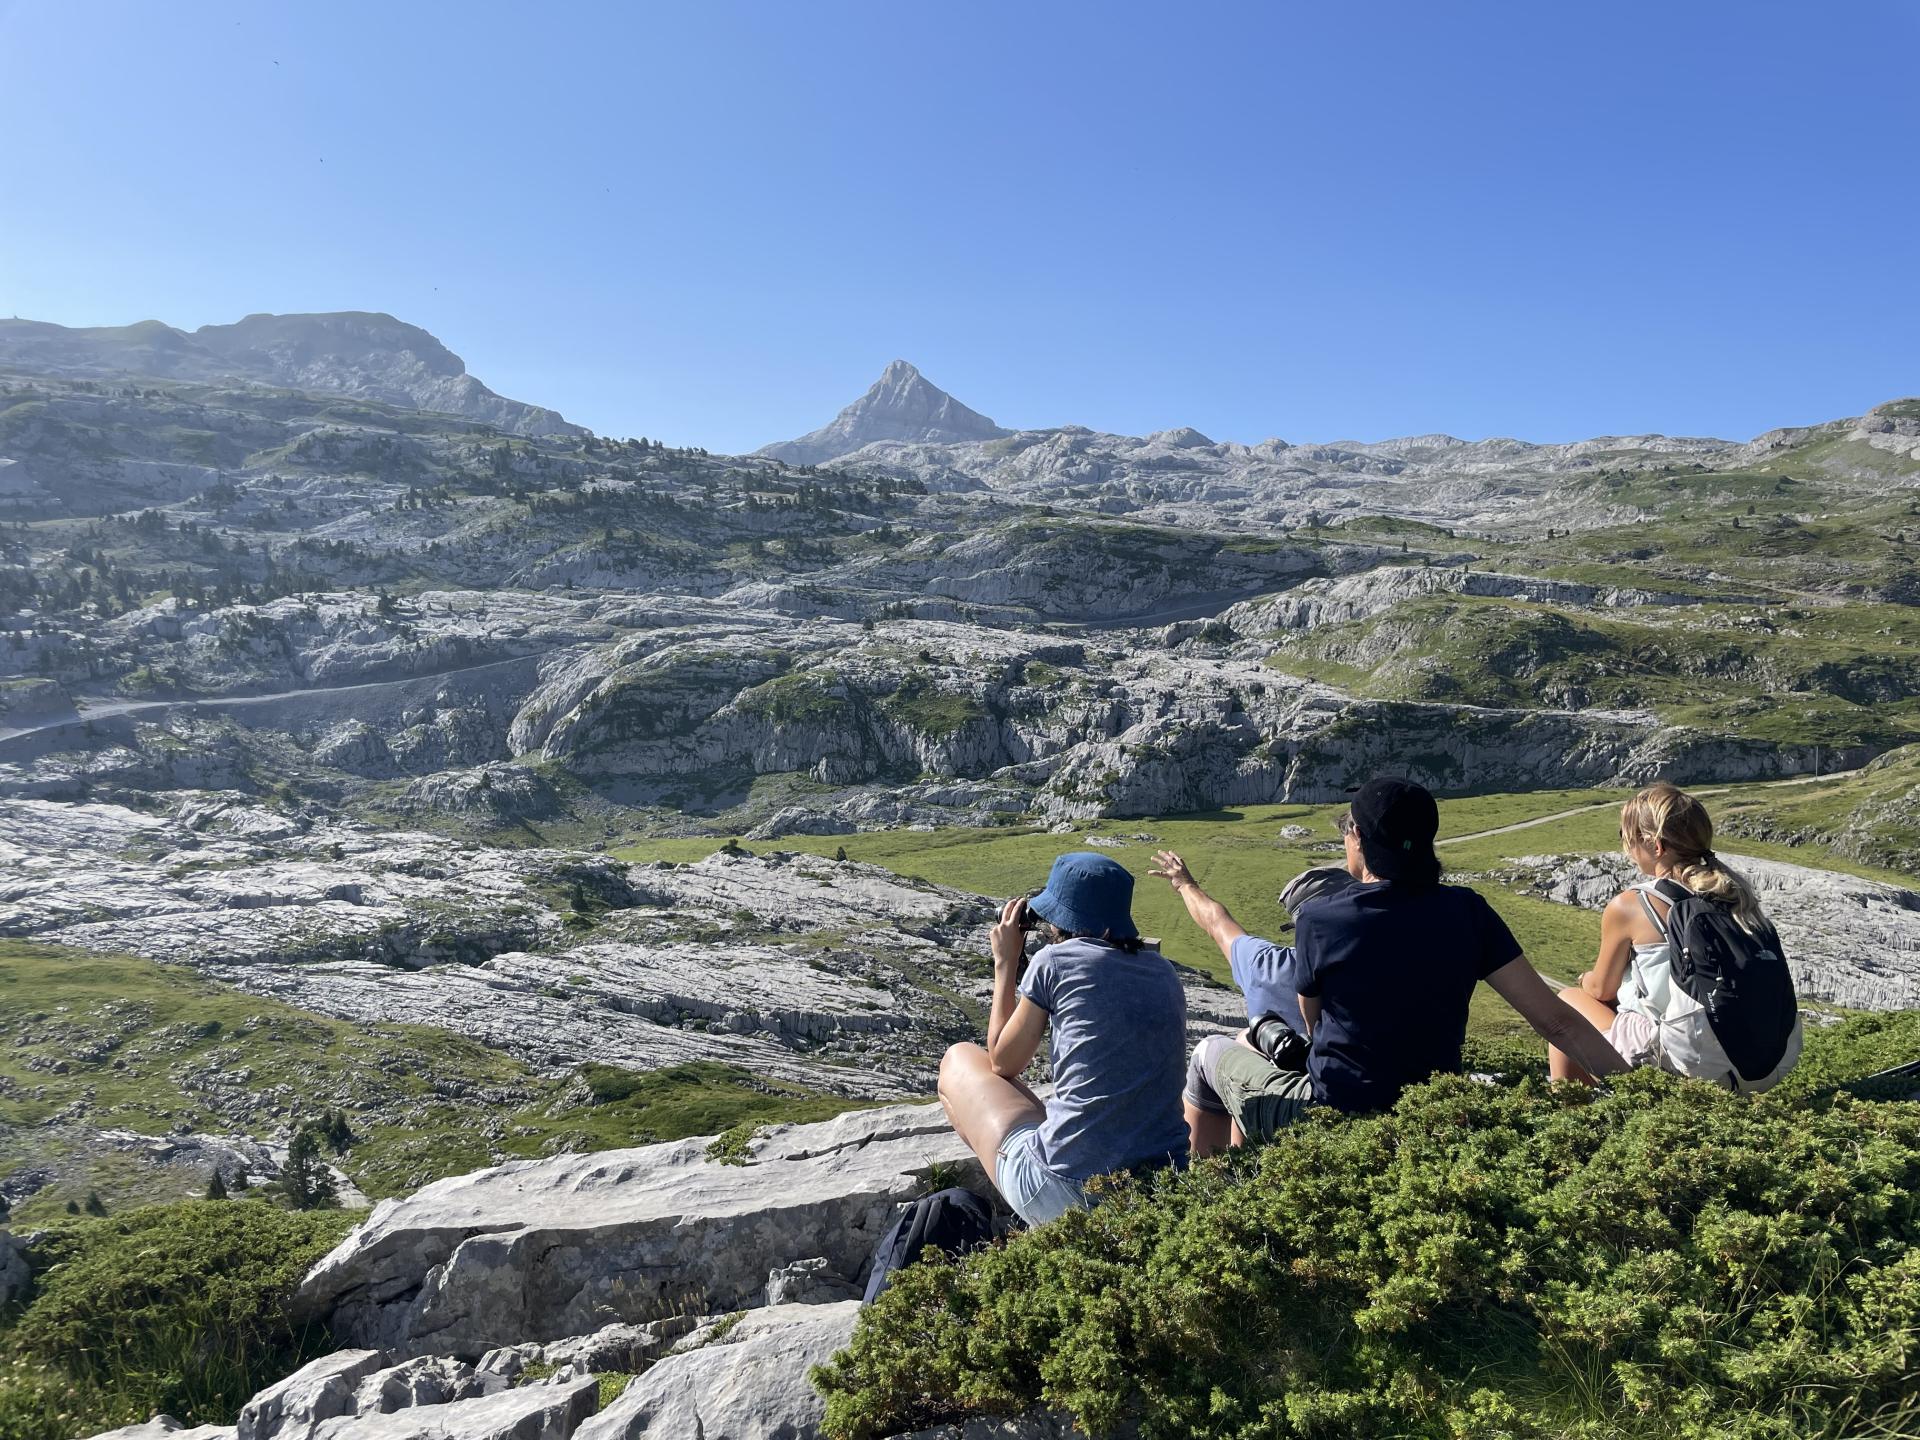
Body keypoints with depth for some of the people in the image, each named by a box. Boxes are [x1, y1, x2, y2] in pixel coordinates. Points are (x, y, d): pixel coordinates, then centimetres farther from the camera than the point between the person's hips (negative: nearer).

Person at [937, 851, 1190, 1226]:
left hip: (1070, 1192, -6)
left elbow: (1003, 1062, 7)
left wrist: (1006, 962, 16)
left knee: (958, 1060, 17)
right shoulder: (1163, 970, 10)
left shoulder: (1055, 960, -5)